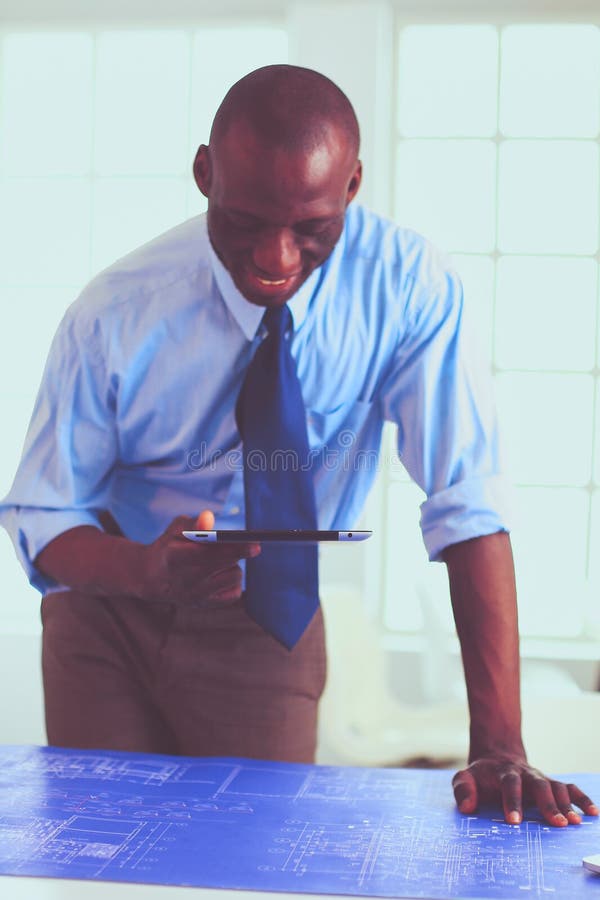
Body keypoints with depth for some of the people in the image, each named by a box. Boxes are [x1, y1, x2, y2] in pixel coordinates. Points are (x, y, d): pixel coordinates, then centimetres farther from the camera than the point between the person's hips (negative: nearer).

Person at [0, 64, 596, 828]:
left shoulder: (404, 284, -21)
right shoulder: (115, 314, -21)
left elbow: (469, 504, -22)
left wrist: (499, 743, -28)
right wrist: (150, 570, -36)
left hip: (268, 628, 1)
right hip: (107, 615, 0)